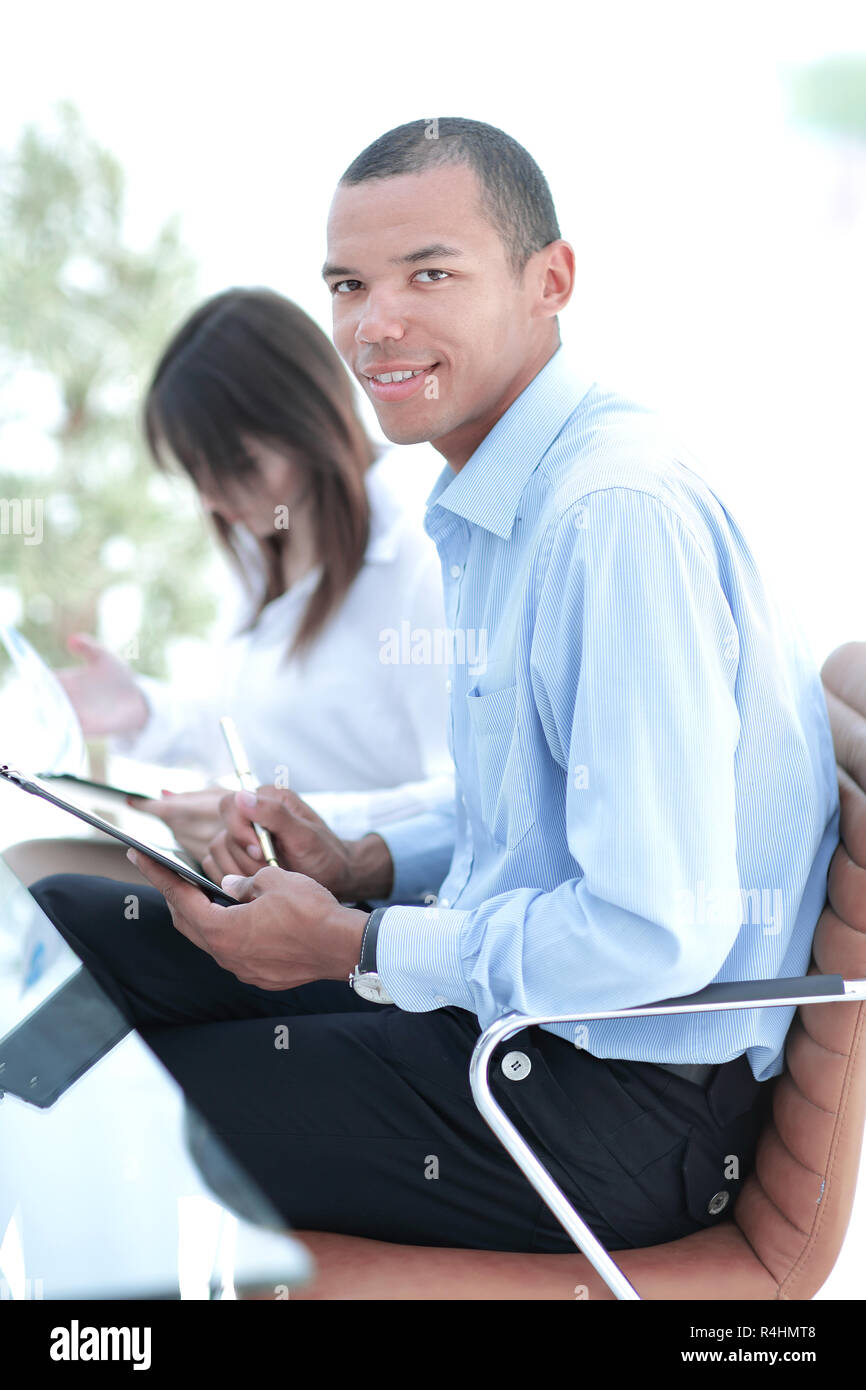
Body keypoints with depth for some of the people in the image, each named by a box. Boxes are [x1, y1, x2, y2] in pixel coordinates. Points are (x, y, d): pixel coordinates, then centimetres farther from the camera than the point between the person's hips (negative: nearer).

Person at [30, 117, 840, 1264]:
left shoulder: (619, 516, -24)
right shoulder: (505, 497, 10)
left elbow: (659, 933, -29)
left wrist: (355, 948, -17)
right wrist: (366, 865, 4)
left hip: (619, 1107, -10)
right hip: (511, 996, 10)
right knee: (60, 928, 9)